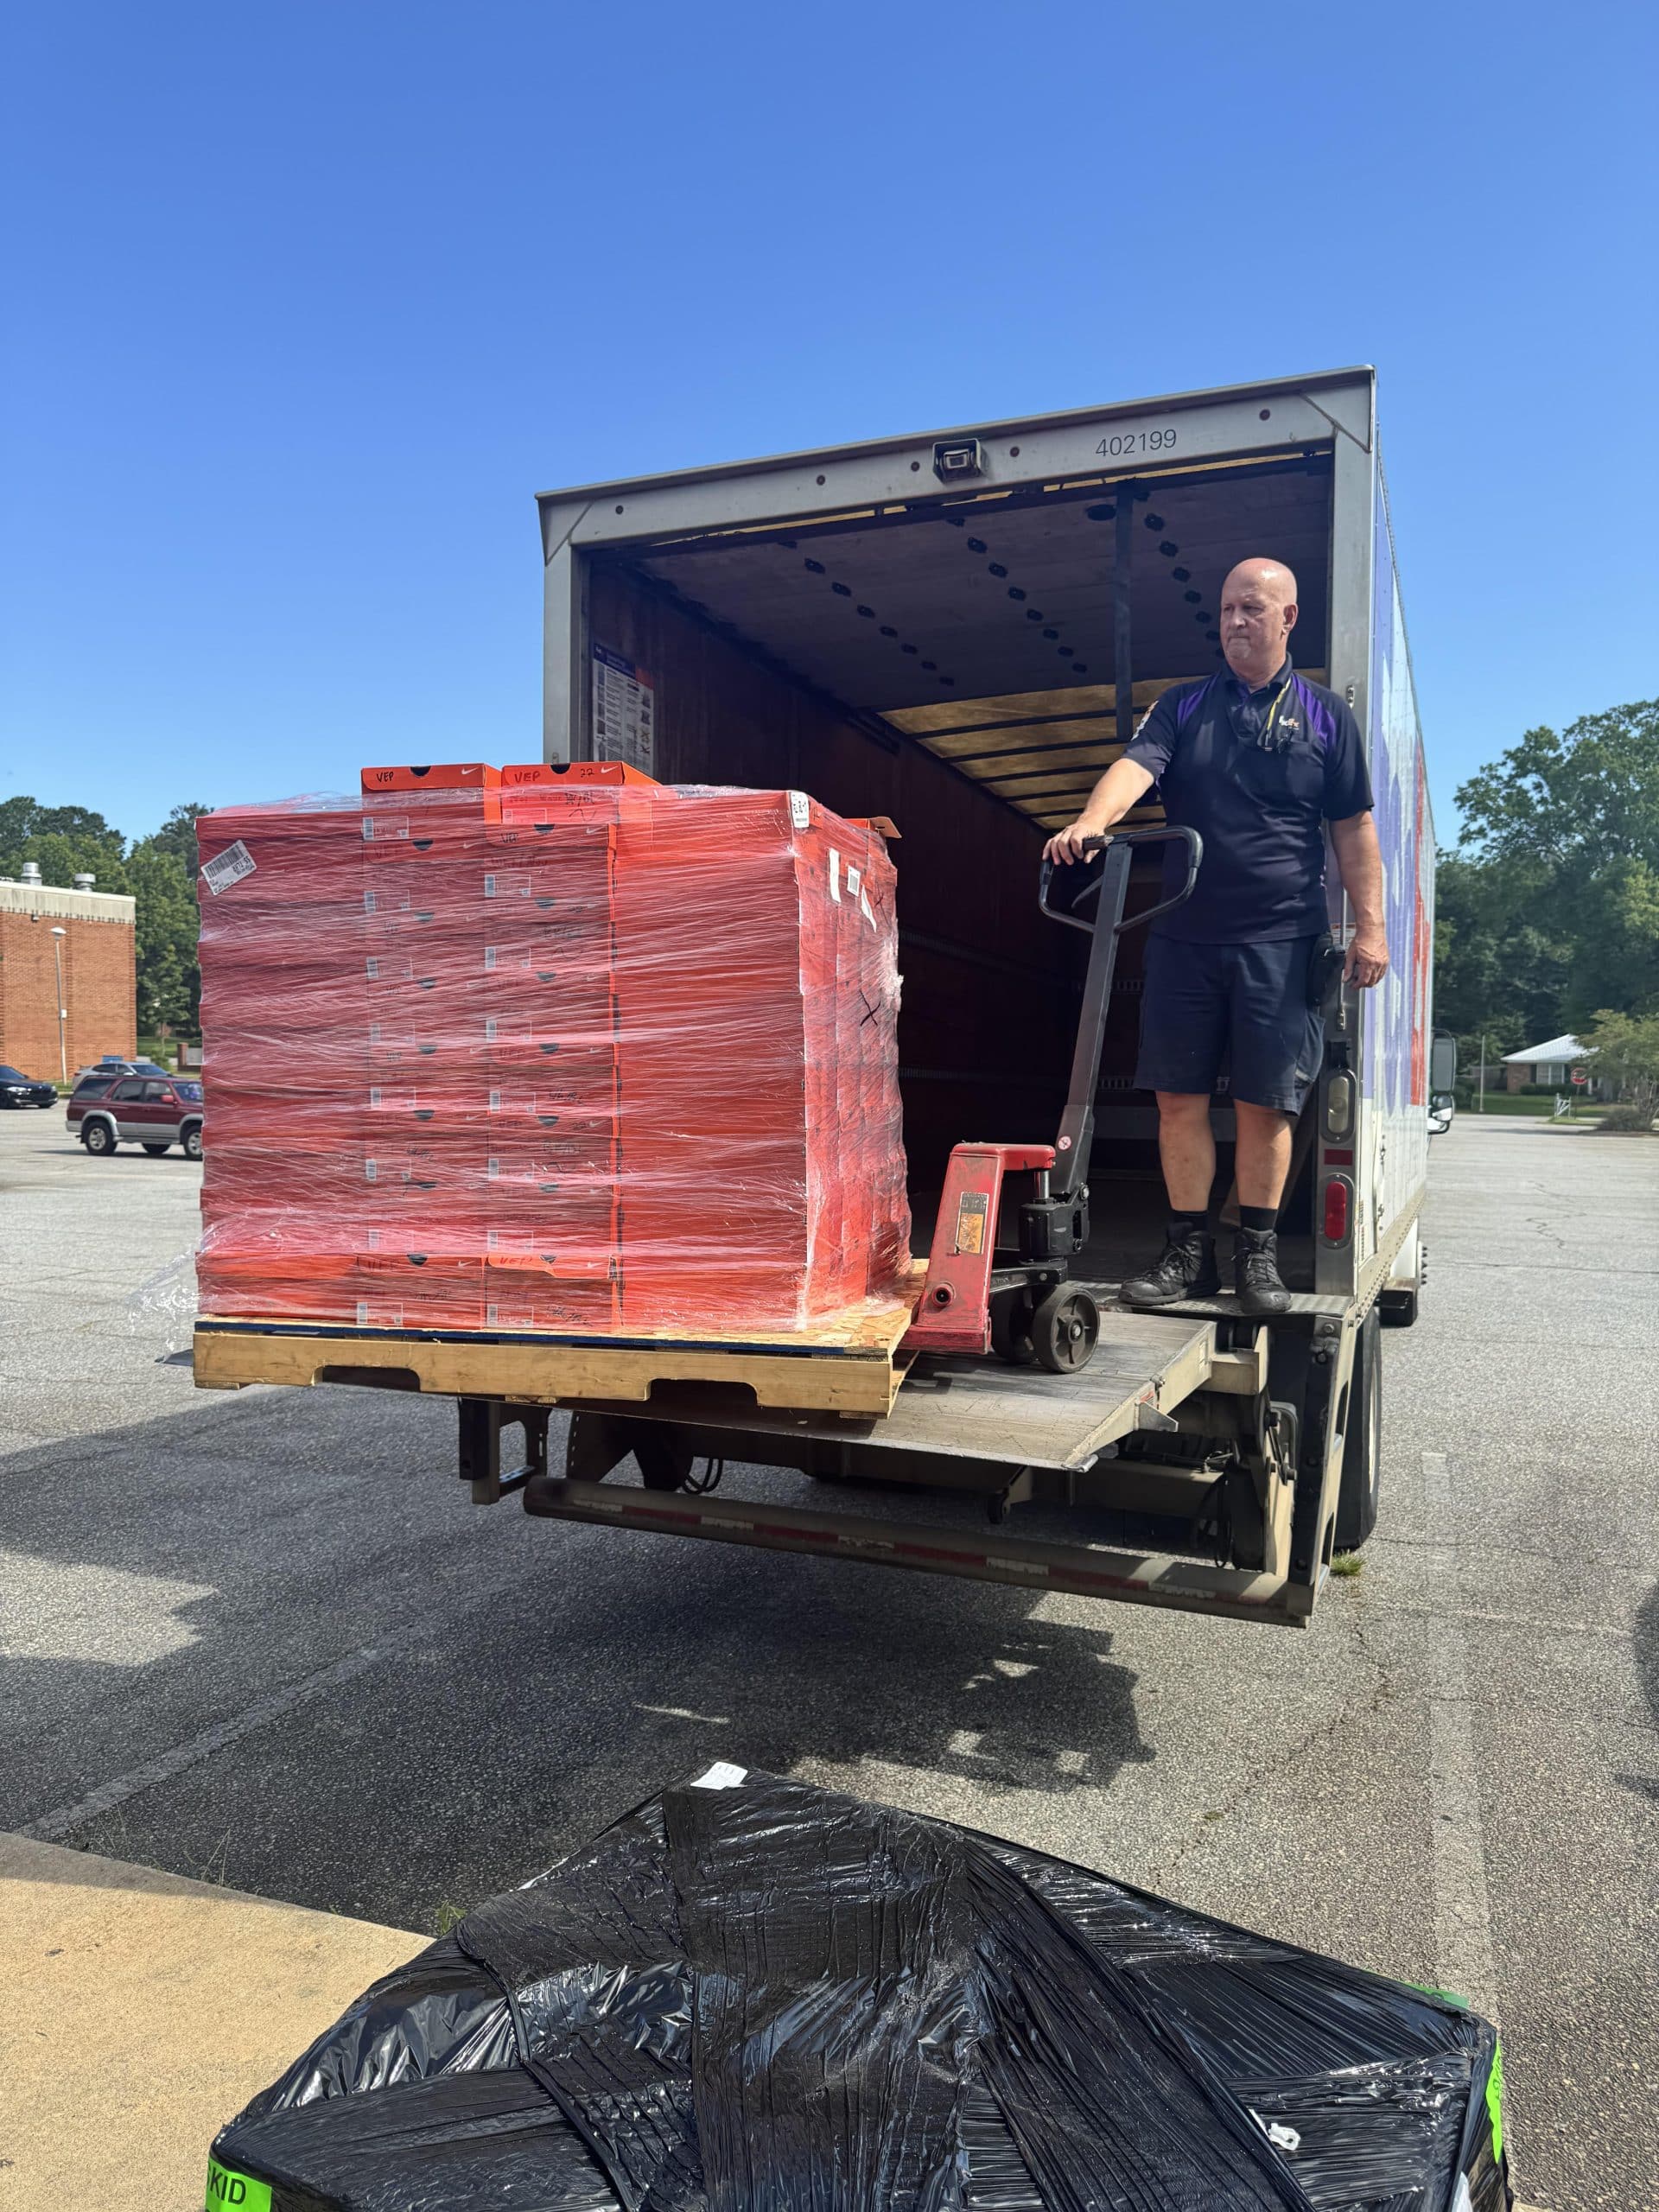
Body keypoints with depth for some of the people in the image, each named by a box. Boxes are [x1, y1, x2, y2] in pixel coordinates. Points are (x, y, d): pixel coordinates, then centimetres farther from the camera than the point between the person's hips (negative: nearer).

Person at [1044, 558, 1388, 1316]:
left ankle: (1257, 1254, 13)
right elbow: (1135, 766, -10)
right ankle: (1188, 1250, 13)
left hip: (1281, 941, -1)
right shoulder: (1183, 706, 10)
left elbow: (1354, 829, 8)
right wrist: (1089, 824, -30)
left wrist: (1369, 924, 1)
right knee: (1179, 1097, 2)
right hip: (1185, 936, 2)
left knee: (1264, 1104, 1)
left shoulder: (1324, 714, 9)